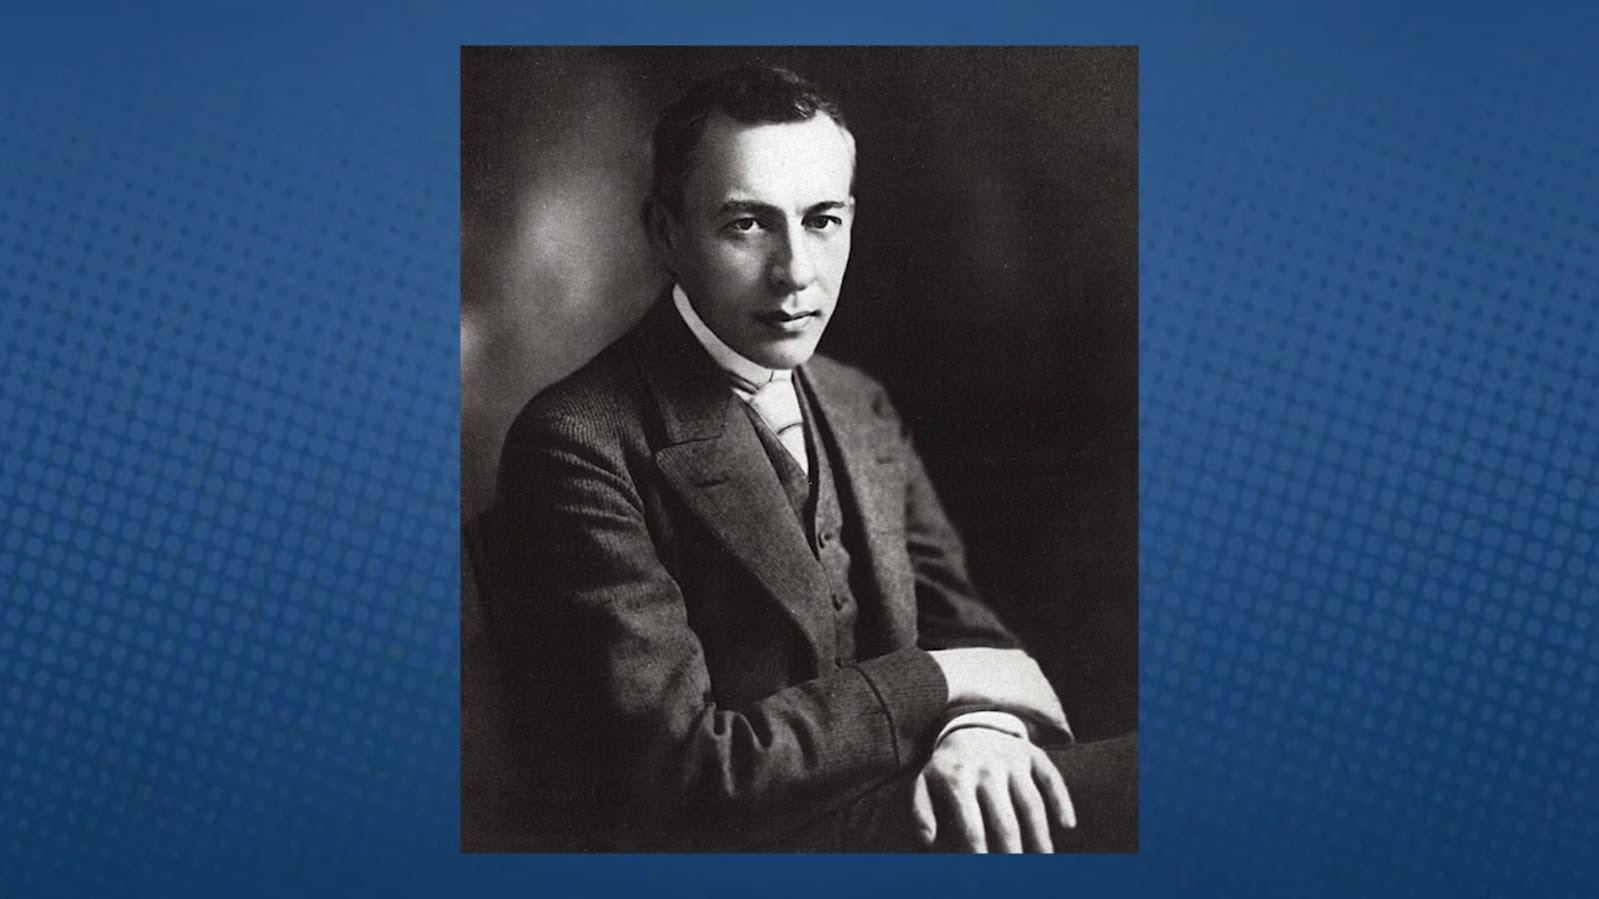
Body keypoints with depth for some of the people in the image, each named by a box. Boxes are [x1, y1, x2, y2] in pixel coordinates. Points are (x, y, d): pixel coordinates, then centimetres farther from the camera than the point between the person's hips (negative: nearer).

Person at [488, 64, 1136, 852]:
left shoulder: (865, 410, 13)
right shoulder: (580, 445, -13)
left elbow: (954, 622, 10)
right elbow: (677, 772, -17)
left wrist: (983, 722, -13)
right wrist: (938, 683, -12)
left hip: (902, 815, 7)